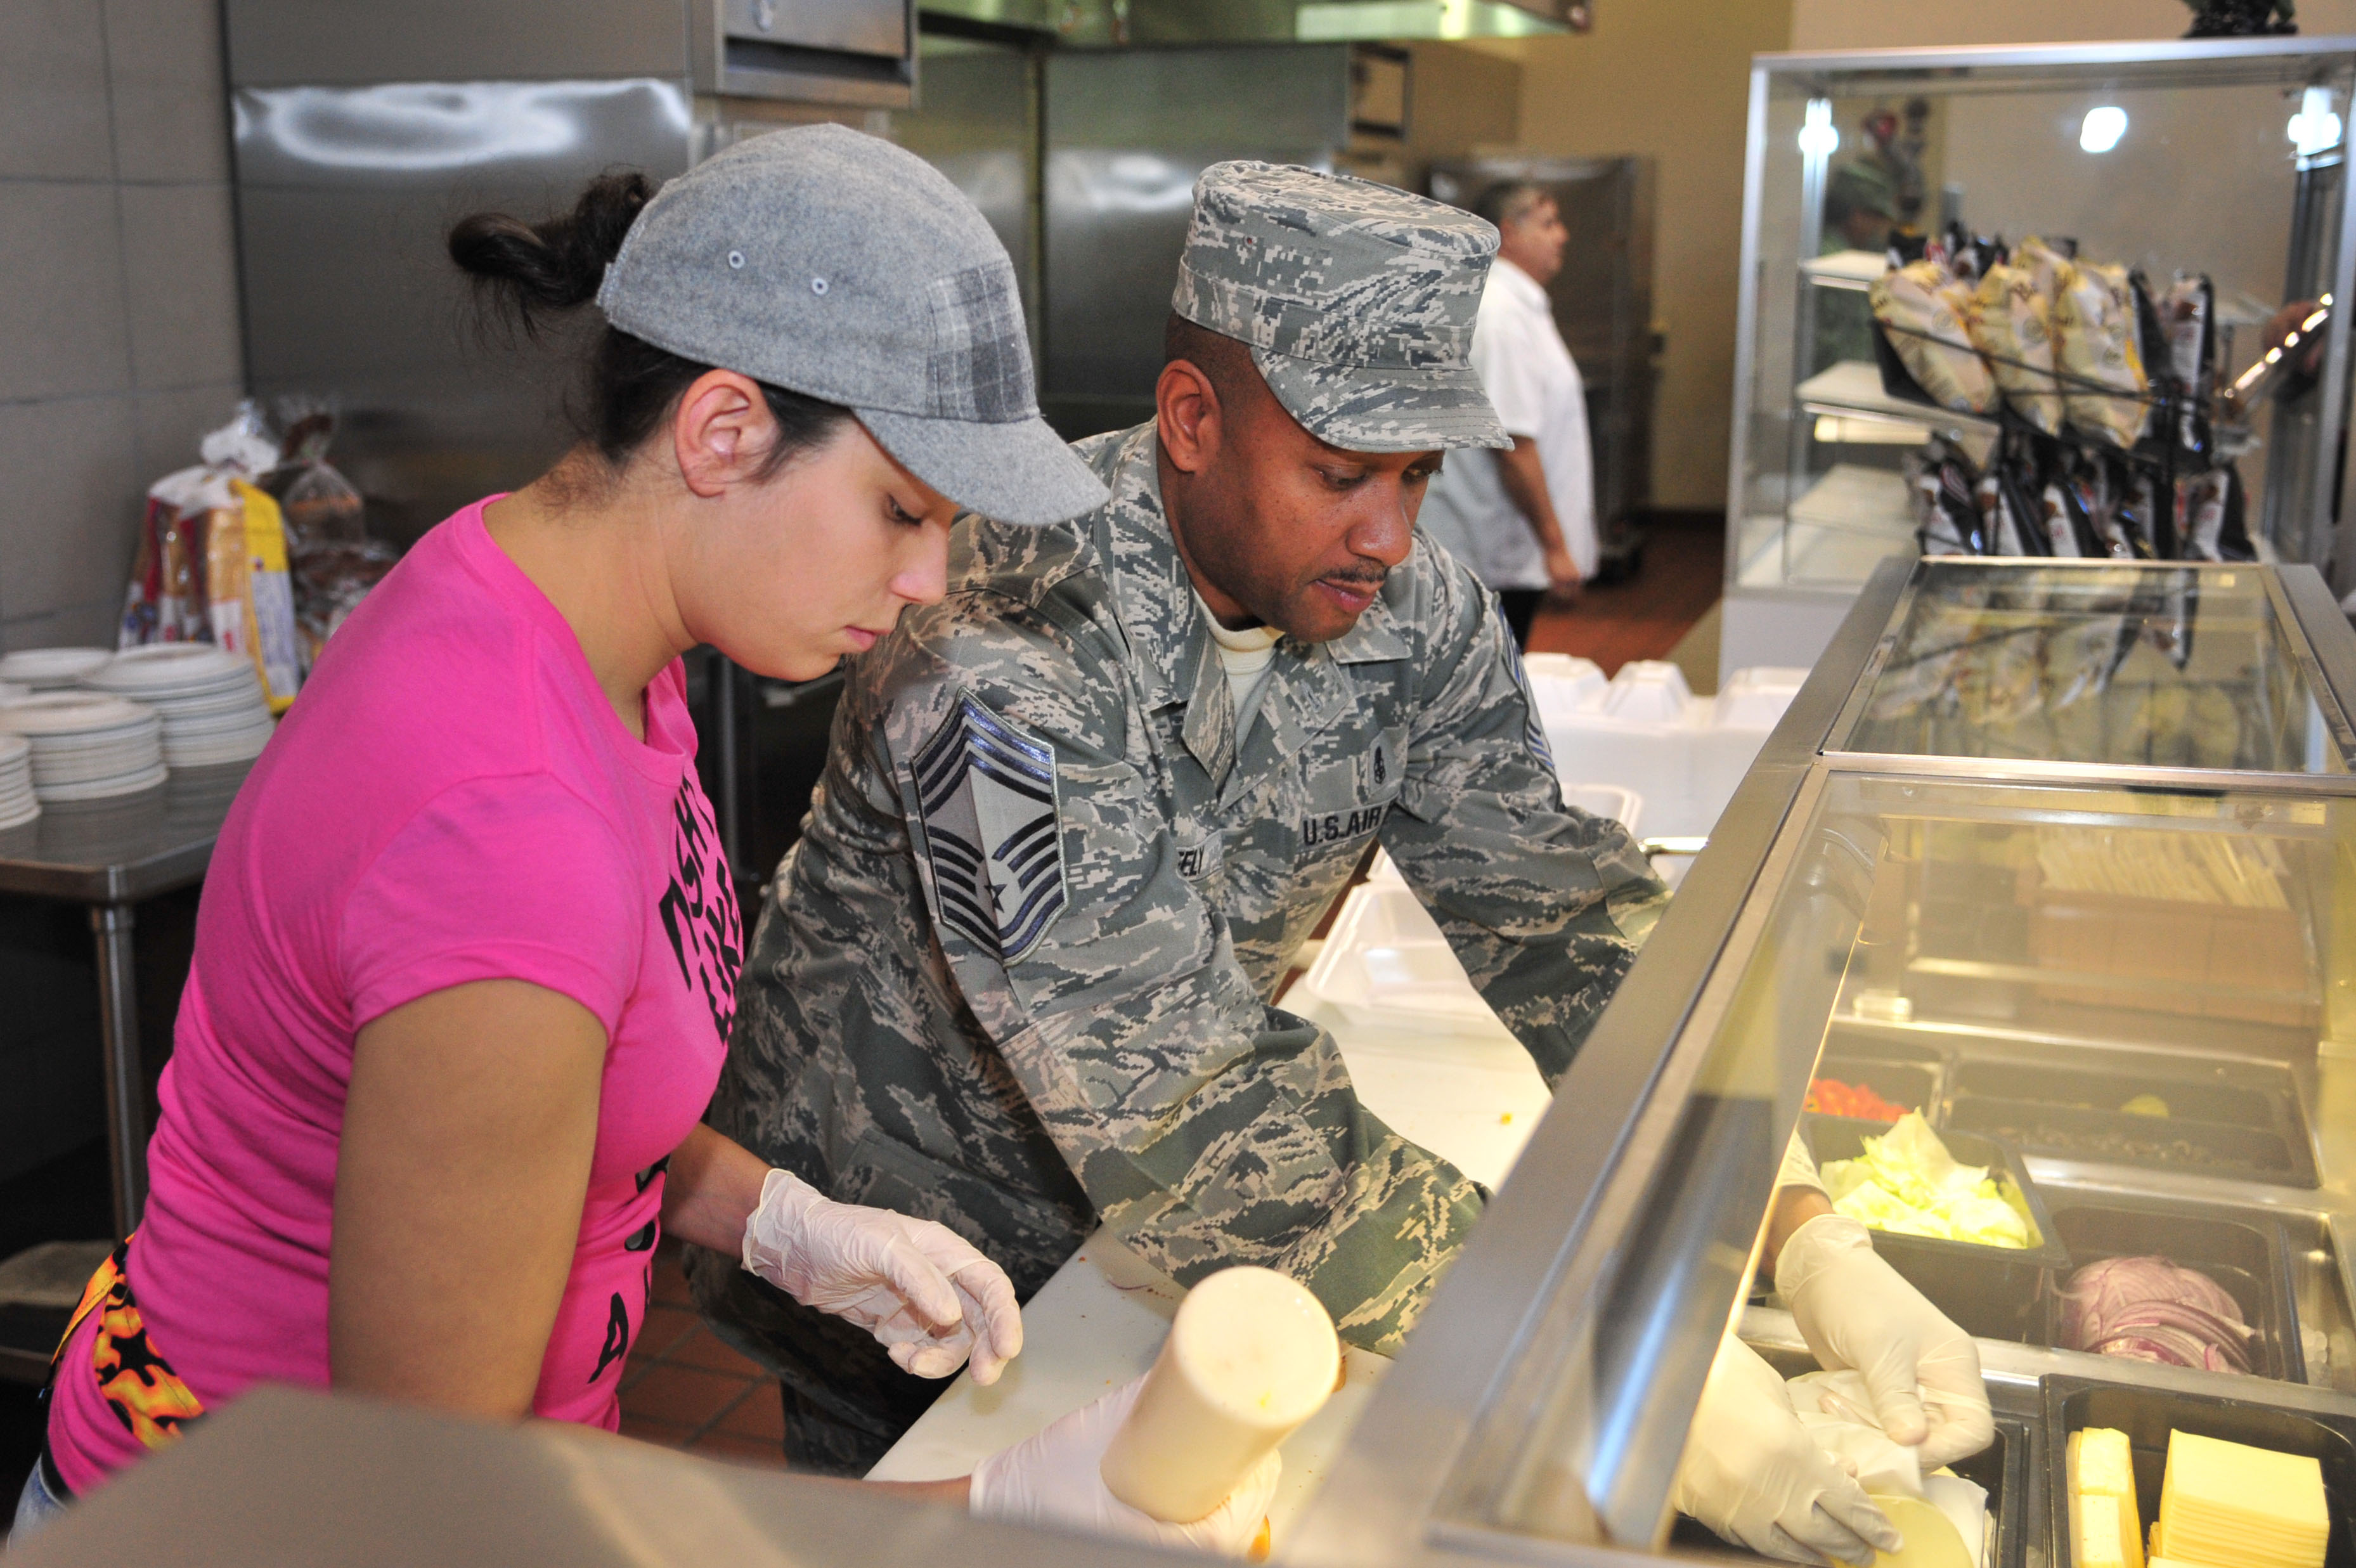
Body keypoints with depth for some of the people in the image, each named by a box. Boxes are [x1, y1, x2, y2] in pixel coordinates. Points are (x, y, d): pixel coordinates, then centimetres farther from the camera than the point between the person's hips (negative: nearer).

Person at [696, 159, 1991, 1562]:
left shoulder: (1411, 613, -11)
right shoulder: (1008, 647, -33)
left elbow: (1561, 917, -11)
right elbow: (1189, 1118, -37)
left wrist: (1810, 1239, -24)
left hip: (1140, 1259, 5)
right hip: (901, 1282, -5)